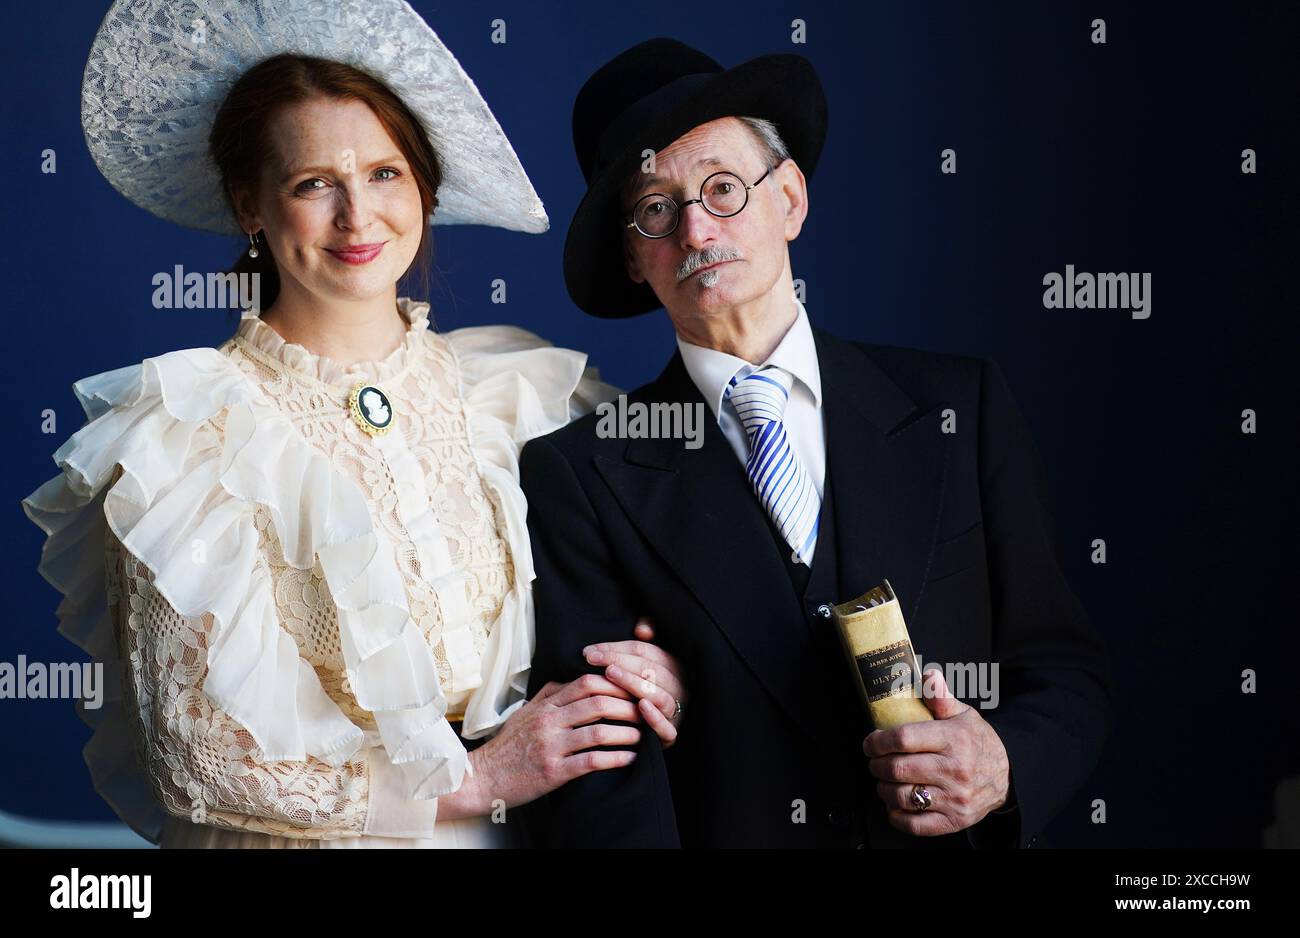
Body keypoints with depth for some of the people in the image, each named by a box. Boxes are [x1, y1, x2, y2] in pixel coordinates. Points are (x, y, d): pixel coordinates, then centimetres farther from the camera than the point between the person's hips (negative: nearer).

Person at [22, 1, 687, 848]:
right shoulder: (194, 428, -14)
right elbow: (202, 753, -15)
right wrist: (473, 776, -16)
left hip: (508, 832, 4)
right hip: (300, 839, -3)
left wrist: (642, 667, -14)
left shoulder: (506, 386, -4)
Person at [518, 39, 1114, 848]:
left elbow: (1064, 668, 8)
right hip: (730, 831, -2)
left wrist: (1006, 765, -10)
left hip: (959, 834, 2)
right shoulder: (579, 475, 1)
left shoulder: (963, 408, 5)